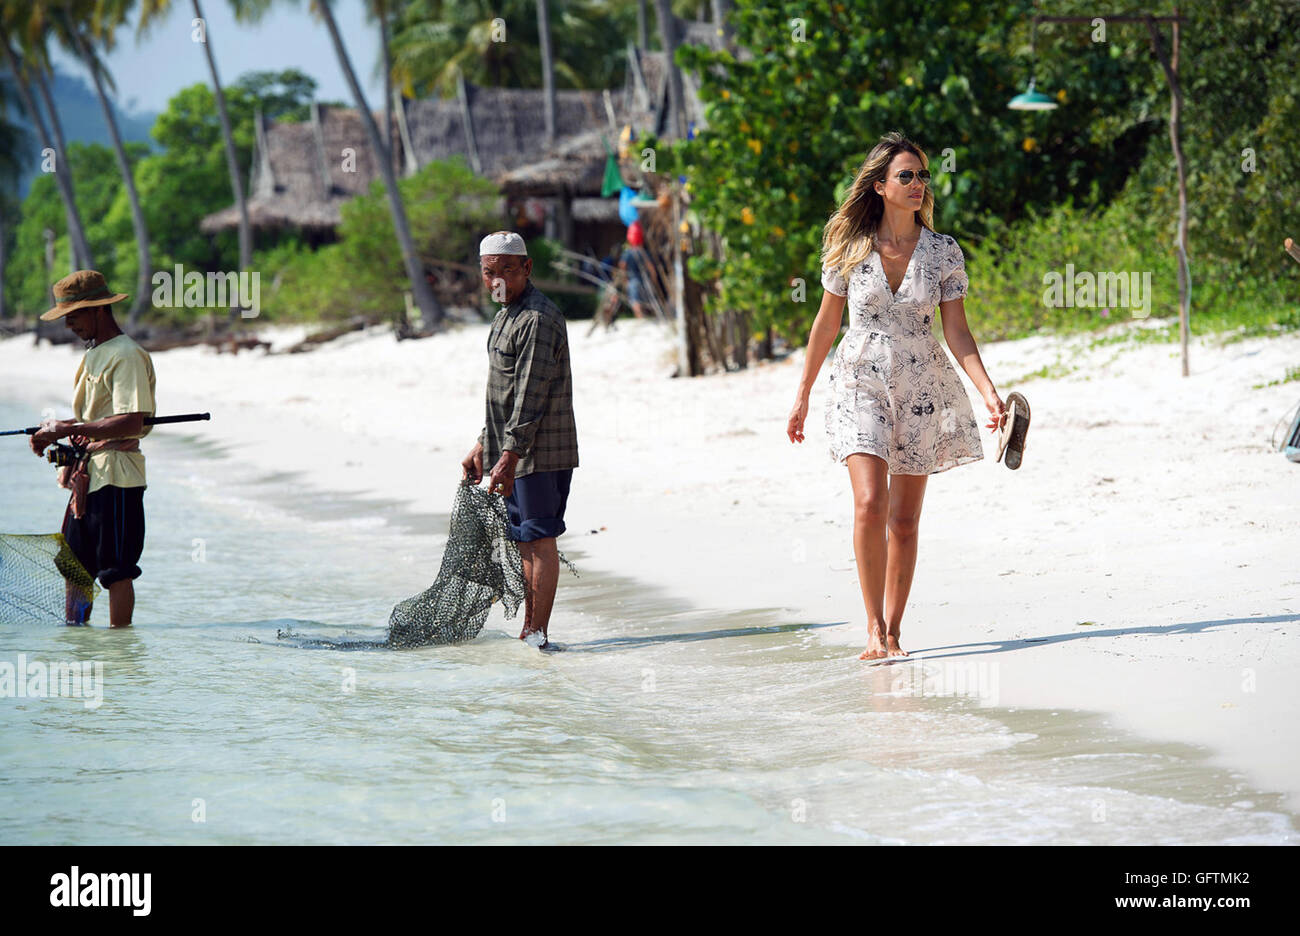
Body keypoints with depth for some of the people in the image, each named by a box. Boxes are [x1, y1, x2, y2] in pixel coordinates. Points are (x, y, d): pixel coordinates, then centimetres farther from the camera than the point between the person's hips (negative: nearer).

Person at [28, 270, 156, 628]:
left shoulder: (127, 356, -14)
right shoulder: (93, 353, 17)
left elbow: (131, 423, -23)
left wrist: (70, 429, -21)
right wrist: (53, 433, 5)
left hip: (116, 479, -10)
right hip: (86, 476, 10)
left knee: (117, 570, -5)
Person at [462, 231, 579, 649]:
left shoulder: (538, 319, -17)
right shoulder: (507, 314, 16)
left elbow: (531, 397, -22)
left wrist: (508, 458, -24)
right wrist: (482, 445, 23)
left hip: (540, 452, -10)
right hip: (513, 449, 10)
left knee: (540, 540, -6)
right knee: (525, 541, 13)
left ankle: (538, 634, -4)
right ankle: (528, 632, 20)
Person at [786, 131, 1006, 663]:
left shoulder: (943, 252, -1)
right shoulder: (849, 249, -2)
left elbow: (956, 331, 0)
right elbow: (826, 325, 7)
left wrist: (988, 390, -12)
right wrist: (802, 395, 11)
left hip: (922, 390, 2)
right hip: (861, 385, -1)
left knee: (904, 521, 5)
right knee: (870, 504, -18)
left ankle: (892, 631, 15)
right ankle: (874, 628, -10)